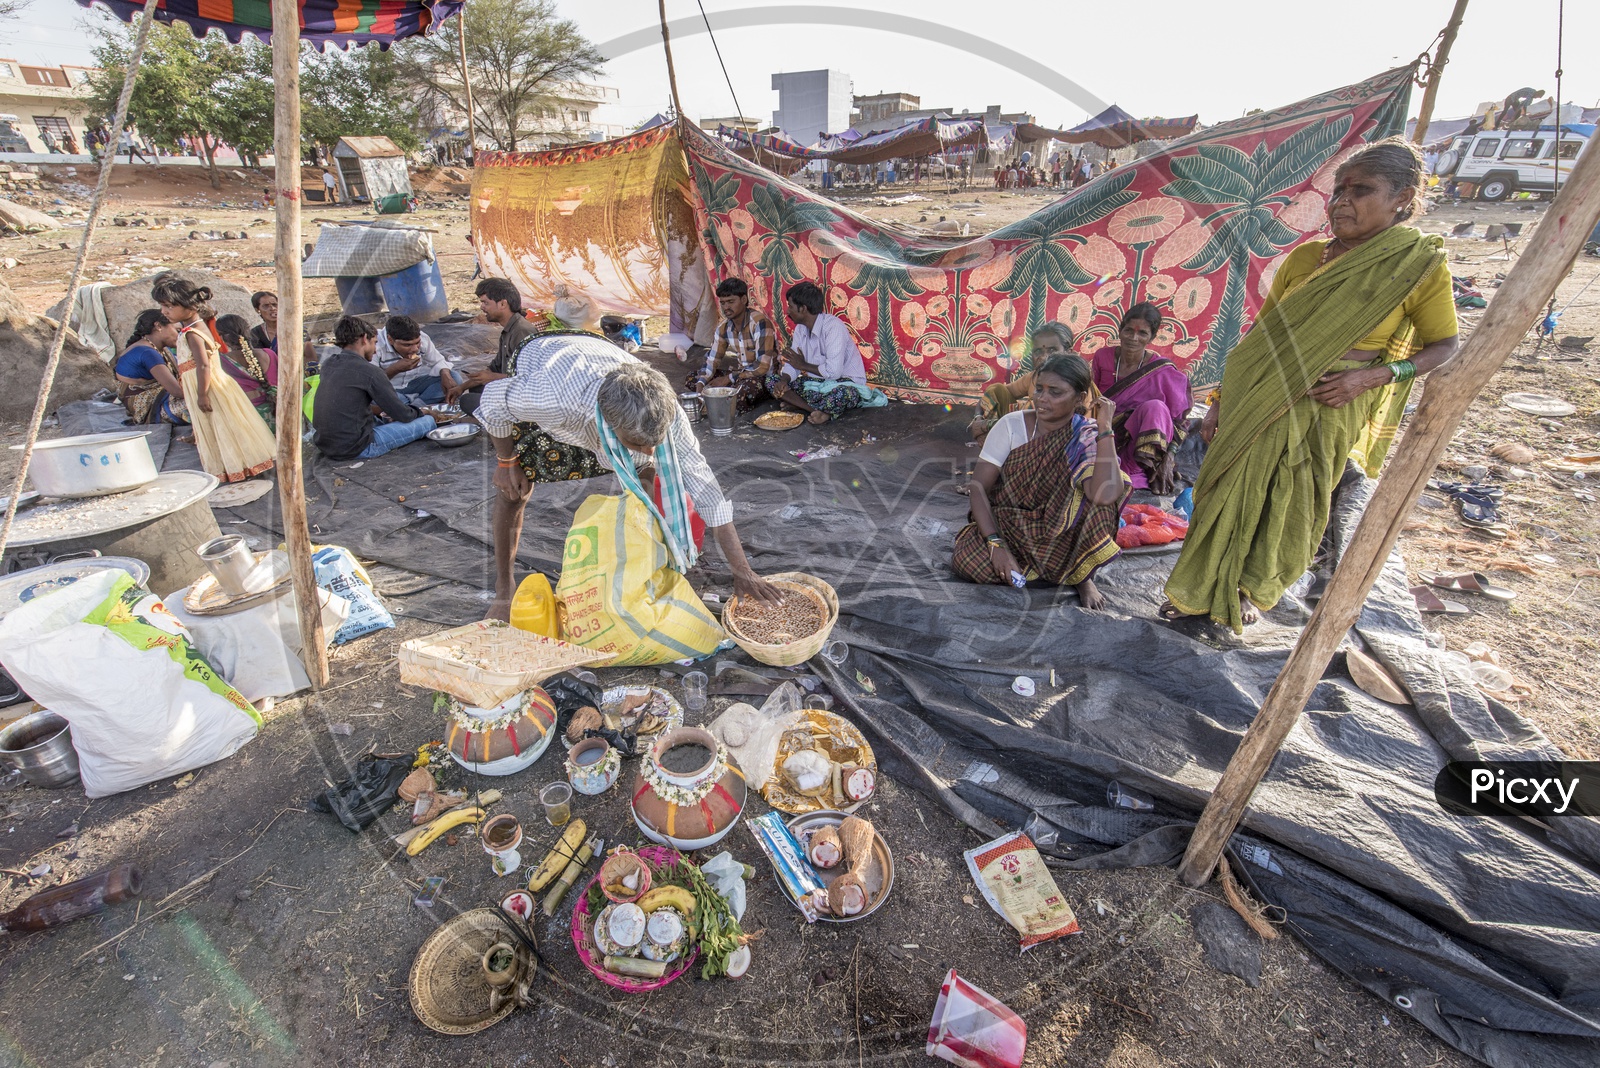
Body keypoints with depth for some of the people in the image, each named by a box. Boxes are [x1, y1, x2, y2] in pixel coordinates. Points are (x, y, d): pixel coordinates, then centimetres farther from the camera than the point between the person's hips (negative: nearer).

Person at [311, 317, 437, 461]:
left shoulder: (327, 364, 8)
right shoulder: (369, 372, -15)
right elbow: (402, 415, -8)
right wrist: (419, 413, 13)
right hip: (355, 449, -8)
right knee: (428, 421, -3)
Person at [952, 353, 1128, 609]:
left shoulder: (1088, 439, -11)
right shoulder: (1012, 425, -9)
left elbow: (1105, 495, -32)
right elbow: (978, 487, -13)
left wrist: (1105, 428, -28)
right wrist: (996, 544, -24)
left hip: (1059, 532, 0)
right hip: (1006, 523, 1)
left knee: (1093, 489, -29)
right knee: (967, 564, -30)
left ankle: (1082, 576, -5)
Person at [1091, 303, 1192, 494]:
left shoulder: (1163, 371, -7)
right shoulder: (1103, 357, -2)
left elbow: (1179, 421, -4)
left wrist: (1170, 456, -18)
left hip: (1143, 448, 0)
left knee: (1155, 407, -32)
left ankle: (1151, 469, -21)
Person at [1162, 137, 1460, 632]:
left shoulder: (1421, 266, -5)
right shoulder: (1305, 257, 1)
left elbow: (1445, 346, 2)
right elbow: (1260, 335, 6)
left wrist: (1373, 375, -15)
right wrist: (1221, 400, 3)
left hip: (1331, 412, -1)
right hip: (1263, 400, 2)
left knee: (1289, 508, 10)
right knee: (1230, 495, 7)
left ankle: (1249, 589, 33)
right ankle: (1200, 590, 24)